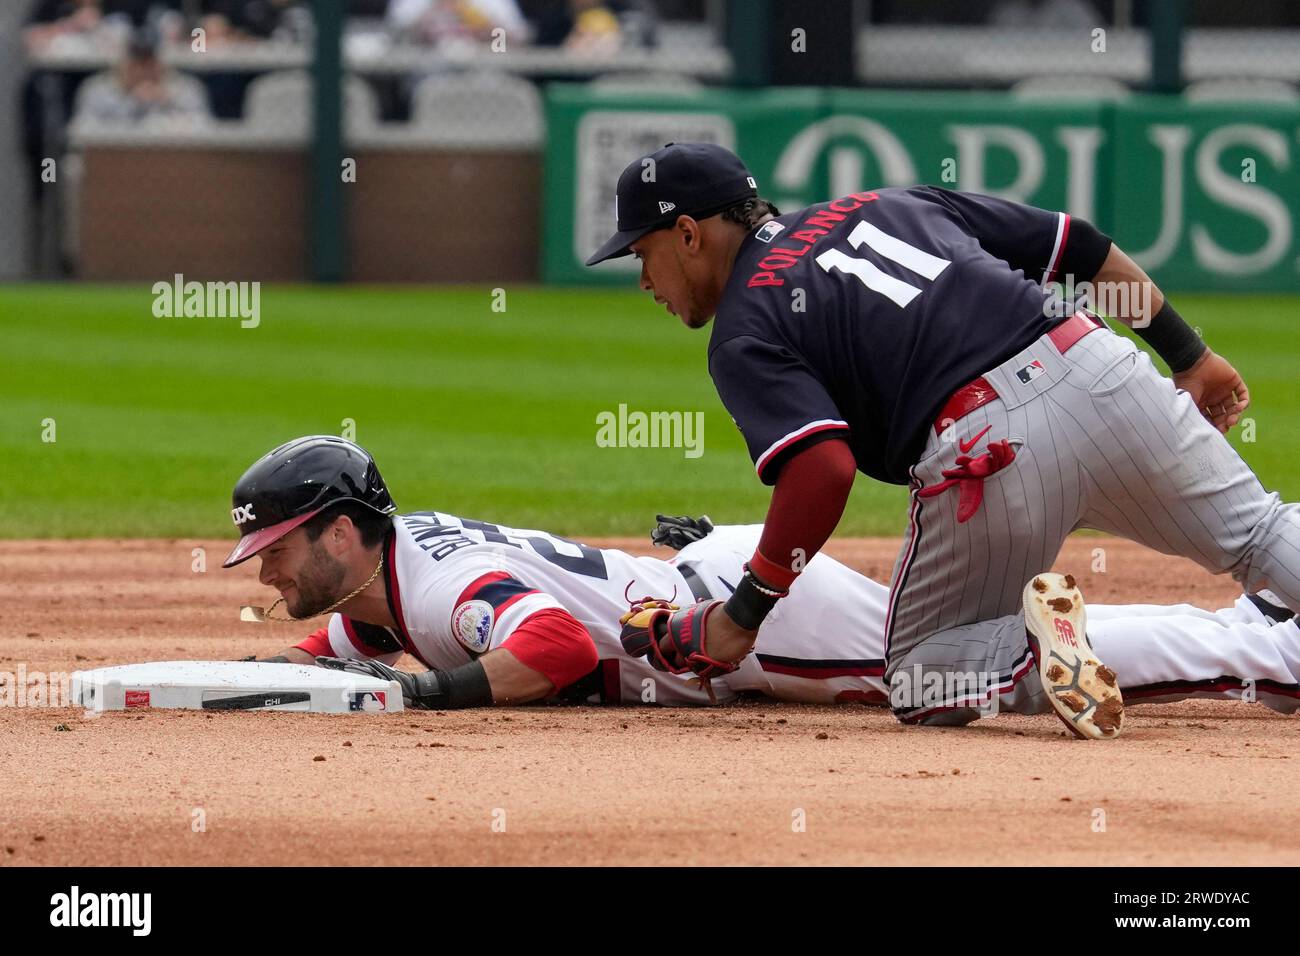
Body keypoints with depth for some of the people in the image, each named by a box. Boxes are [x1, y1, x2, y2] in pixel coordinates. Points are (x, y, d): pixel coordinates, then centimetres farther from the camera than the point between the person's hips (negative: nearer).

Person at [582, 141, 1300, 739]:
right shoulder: (885, 204, 26)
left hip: (990, 448, -5)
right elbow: (1081, 245, 22)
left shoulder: (743, 335, 7)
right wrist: (1189, 355, 28)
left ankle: (1033, 654, -16)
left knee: (918, 677, 17)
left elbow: (823, 468, -12)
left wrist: (741, 618, -3)